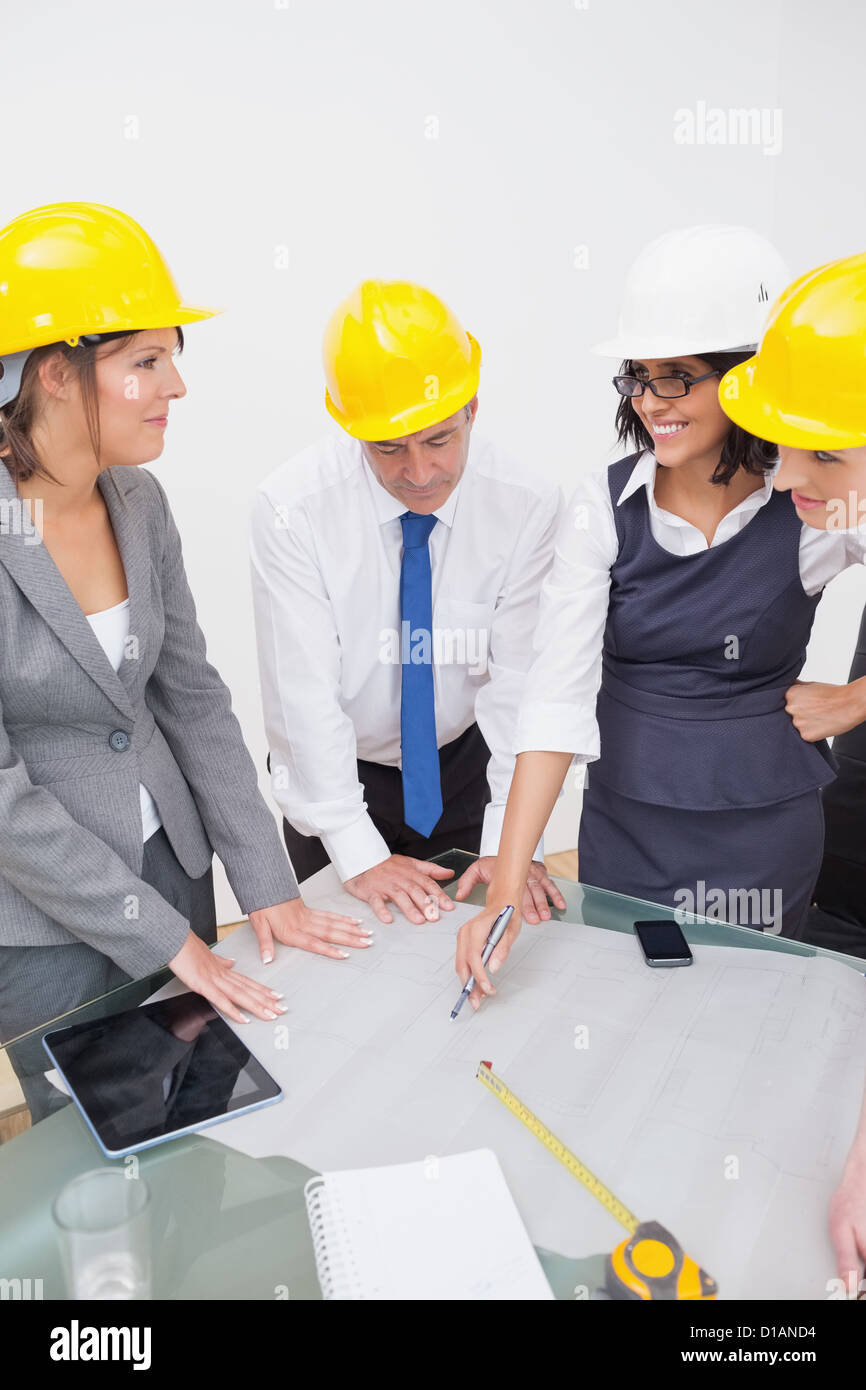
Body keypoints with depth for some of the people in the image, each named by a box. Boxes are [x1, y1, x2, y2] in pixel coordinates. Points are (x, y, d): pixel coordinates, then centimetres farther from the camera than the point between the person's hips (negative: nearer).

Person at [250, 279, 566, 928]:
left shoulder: (528, 505, -19)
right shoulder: (292, 508, -23)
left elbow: (520, 682, -19)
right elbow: (302, 693, -23)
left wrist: (511, 841, -25)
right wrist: (360, 853, -25)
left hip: (465, 766, 2)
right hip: (333, 775, -1)